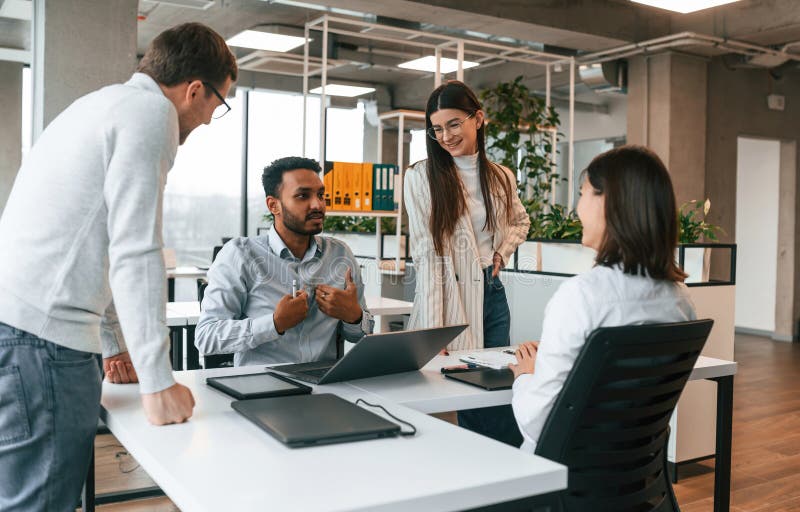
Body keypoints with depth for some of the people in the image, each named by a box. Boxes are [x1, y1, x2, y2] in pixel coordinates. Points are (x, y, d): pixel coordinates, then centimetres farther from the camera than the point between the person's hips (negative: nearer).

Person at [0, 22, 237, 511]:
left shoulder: (107, 104, 23)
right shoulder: (151, 111, -7)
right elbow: (136, 253, -16)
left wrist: (115, 343, 34)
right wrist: (158, 384, -12)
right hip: (40, 339, -10)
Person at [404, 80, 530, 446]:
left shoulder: (501, 179, 7)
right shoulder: (422, 177, -6)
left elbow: (520, 220, 28)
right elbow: (426, 255, -11)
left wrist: (503, 251, 6)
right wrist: (433, 333, -18)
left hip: (491, 294, 5)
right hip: (447, 297, -4)